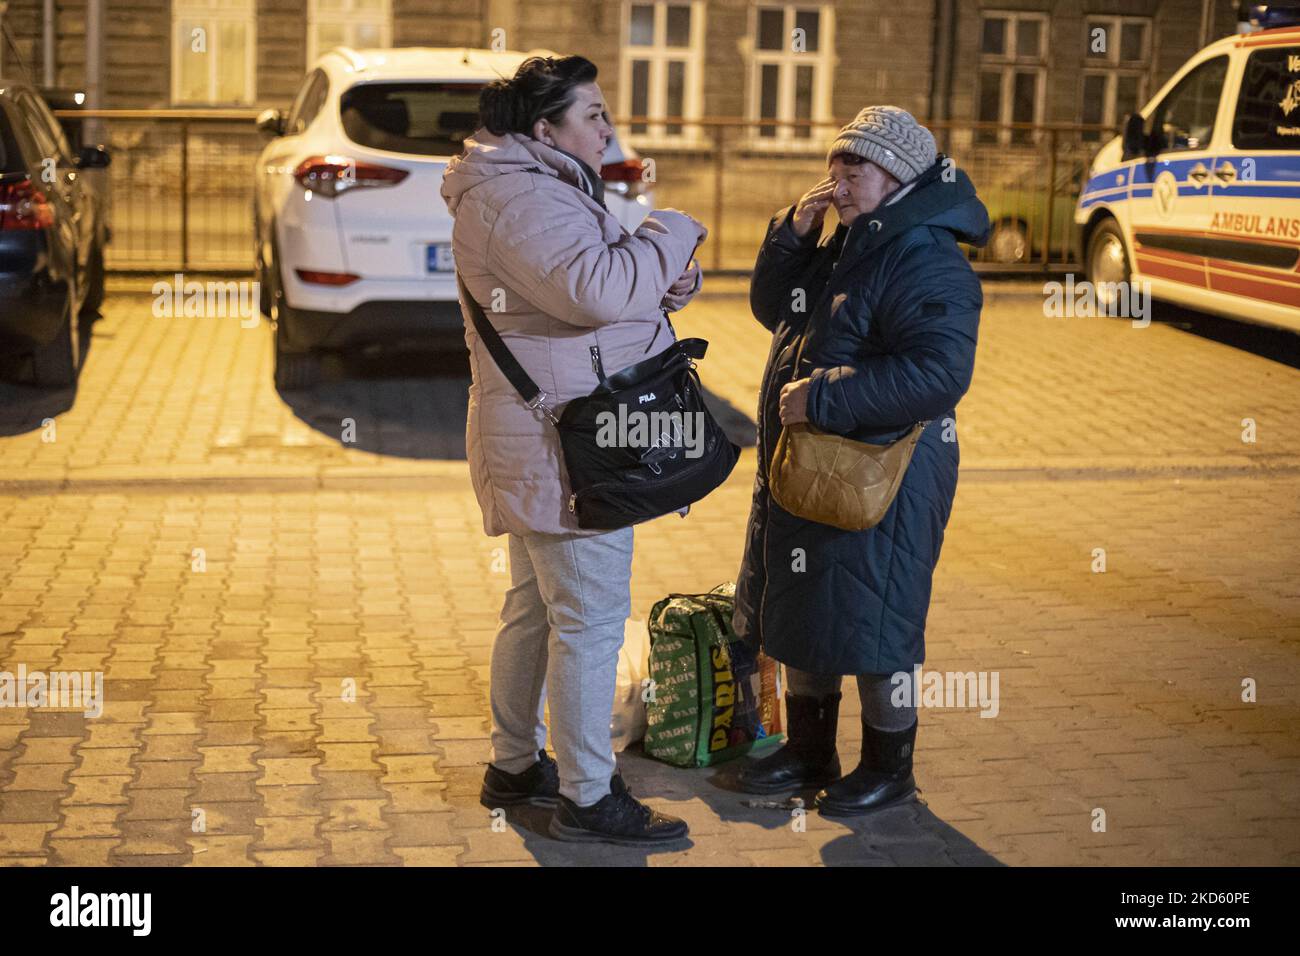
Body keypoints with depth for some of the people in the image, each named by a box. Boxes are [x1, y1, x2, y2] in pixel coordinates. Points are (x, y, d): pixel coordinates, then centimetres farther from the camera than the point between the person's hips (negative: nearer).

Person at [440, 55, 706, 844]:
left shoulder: (543, 189, 19)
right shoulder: (520, 200, -17)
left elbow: (604, 284, 20)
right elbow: (597, 289, -30)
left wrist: (670, 277, -1)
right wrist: (674, 232, -15)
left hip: (545, 443, 11)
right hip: (563, 442, -11)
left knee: (536, 608, 18)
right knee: (591, 617, -6)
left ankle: (516, 766, 30)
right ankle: (587, 799, 2)